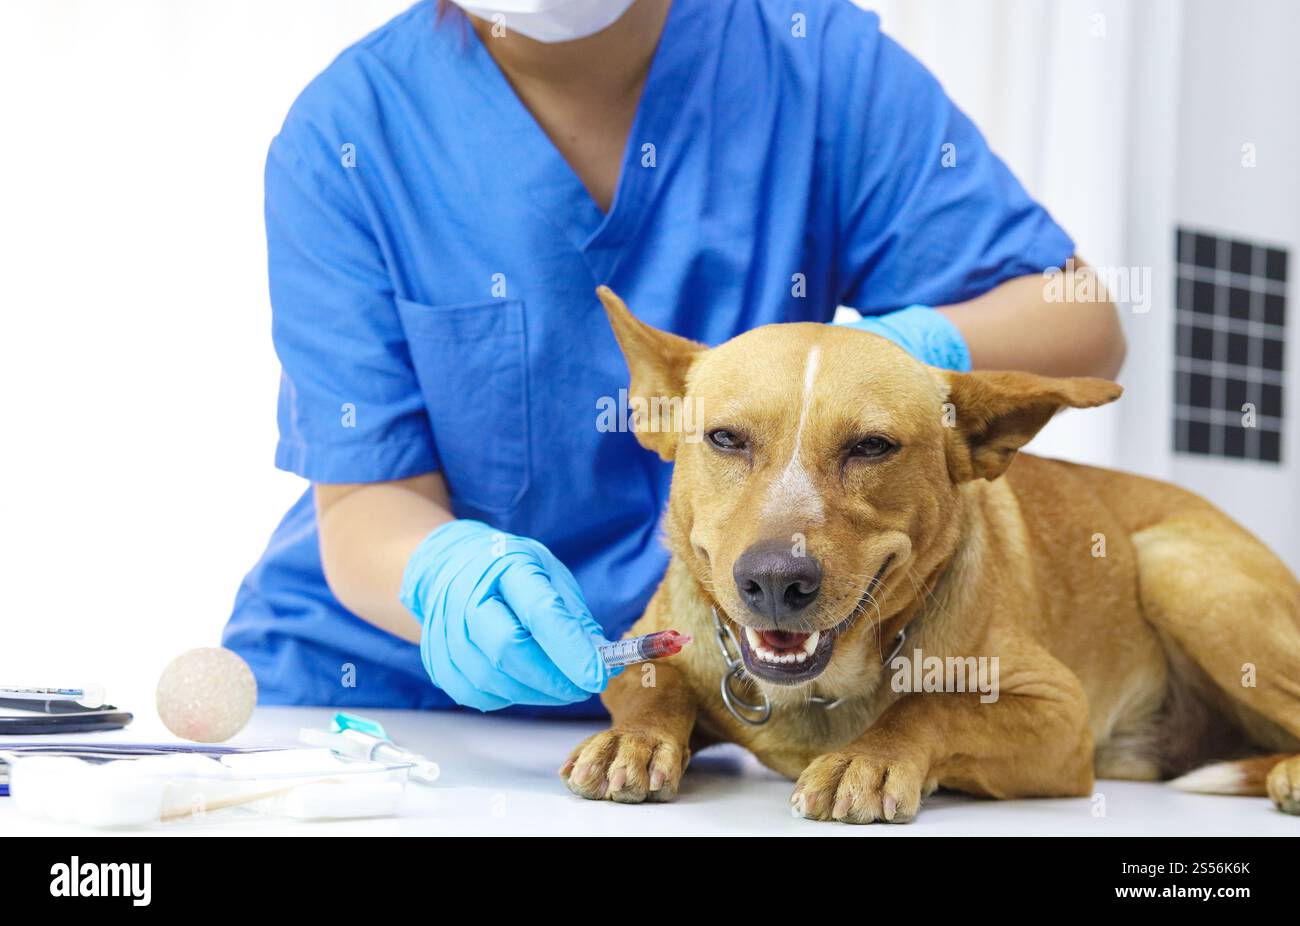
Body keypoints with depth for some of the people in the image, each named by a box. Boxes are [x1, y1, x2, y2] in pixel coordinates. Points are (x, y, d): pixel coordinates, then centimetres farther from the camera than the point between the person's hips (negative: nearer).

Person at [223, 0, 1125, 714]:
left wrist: (897, 355, -25)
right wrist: (448, 577, -34)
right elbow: (365, 501, -10)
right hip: (383, 689, -1)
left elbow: (1081, 326, -4)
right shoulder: (348, 132, -8)